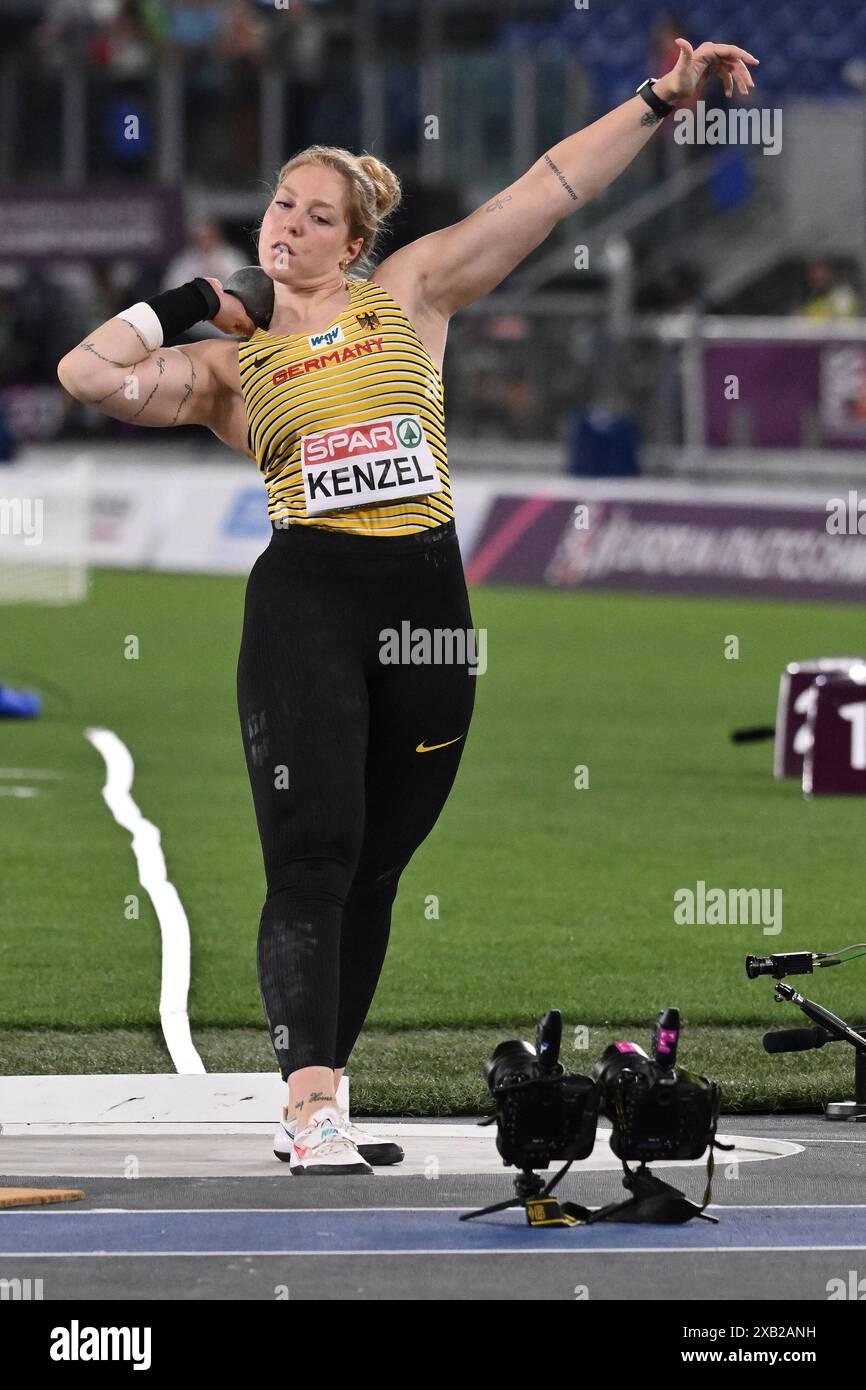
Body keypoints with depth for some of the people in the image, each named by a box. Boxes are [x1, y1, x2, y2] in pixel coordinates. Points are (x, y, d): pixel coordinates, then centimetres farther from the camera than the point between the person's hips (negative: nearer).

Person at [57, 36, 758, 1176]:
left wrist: (663, 98, 6)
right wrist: (179, 305, 11)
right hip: (305, 600, -2)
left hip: (428, 604, 2)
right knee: (314, 859, -14)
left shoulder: (411, 294, 14)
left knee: (374, 870, 7)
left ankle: (314, 1107, 16)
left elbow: (552, 190, 10)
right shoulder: (231, 365, 13)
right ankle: (312, 1107, -22)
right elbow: (91, 375, -1)